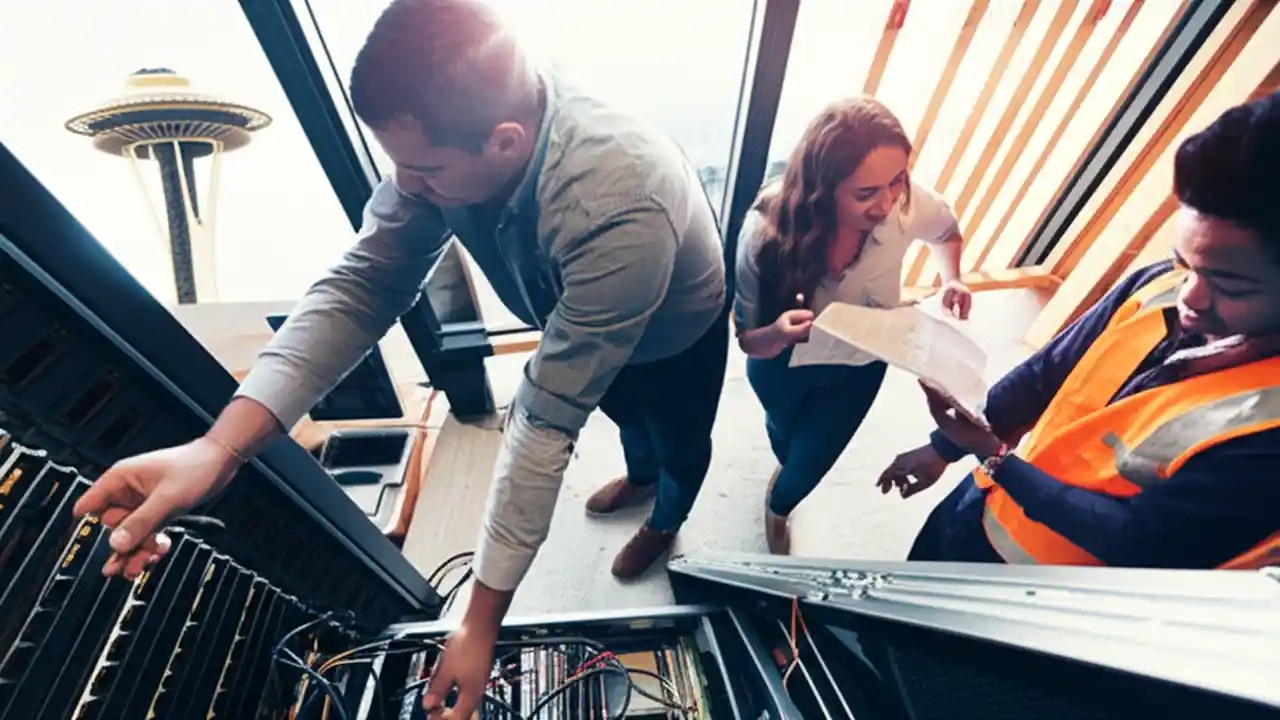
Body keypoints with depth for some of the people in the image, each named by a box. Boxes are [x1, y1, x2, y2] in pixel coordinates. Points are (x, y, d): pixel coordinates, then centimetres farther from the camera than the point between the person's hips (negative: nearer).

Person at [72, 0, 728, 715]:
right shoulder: (449, 135, -29)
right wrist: (220, 447, -36)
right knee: (626, 415, 33)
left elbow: (546, 422, -44)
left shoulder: (620, 211, -48)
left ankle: (665, 524, 63)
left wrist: (482, 621, -33)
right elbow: (364, 287, -26)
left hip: (677, 339, -3)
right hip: (578, 322, 4)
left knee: (680, 447, 26)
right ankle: (640, 477, 70)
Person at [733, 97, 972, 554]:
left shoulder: (909, 205, -29)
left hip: (859, 365, 2)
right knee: (783, 433, 31)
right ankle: (788, 467, 72)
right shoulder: (768, 232, -36)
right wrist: (778, 333, -50)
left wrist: (951, 279, -22)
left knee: (808, 466, 15)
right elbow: (748, 340, -27)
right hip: (782, 362, -1)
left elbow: (947, 232, -2)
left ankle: (777, 508, 55)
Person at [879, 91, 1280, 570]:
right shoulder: (1158, 288, -14)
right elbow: (1045, 374, -4)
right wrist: (944, 446, 0)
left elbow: (1136, 543, -23)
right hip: (986, 501, 5)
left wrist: (991, 453, -21)